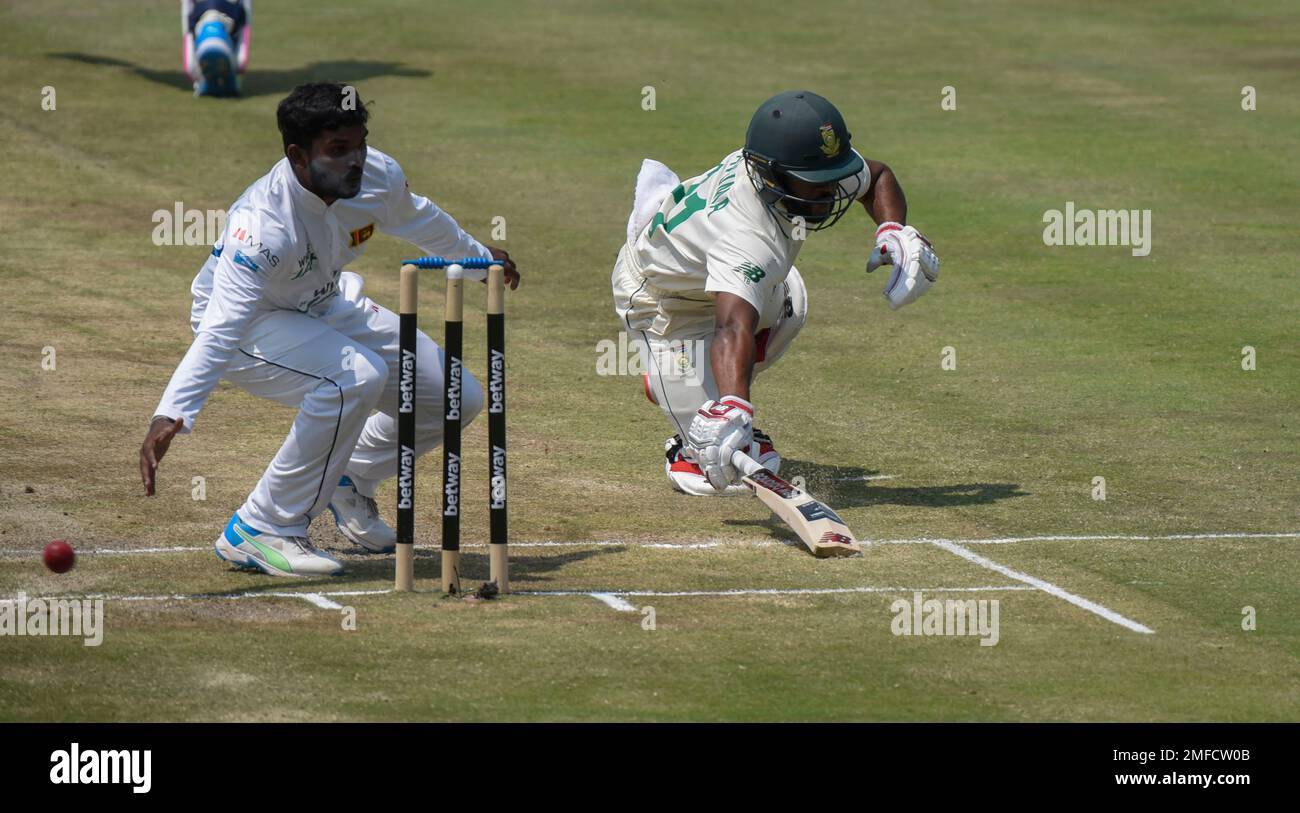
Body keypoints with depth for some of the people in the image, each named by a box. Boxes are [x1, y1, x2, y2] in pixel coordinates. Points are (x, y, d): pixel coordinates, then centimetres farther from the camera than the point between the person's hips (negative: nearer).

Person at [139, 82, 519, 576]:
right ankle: (257, 533, -23)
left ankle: (349, 483, 28)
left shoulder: (378, 176, -19)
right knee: (355, 377, -35)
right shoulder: (263, 224, -39)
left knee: (458, 398, 2)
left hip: (326, 305, 7)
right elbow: (219, 330, -47)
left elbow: (417, 220, 7)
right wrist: (170, 415, -61)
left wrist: (480, 257, 26)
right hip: (249, 321, -7)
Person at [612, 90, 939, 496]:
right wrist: (733, 411, -80)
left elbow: (877, 177, -2)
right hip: (663, 306, -7)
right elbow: (733, 329, -64)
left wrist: (894, 232, -22)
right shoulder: (748, 240, -48)